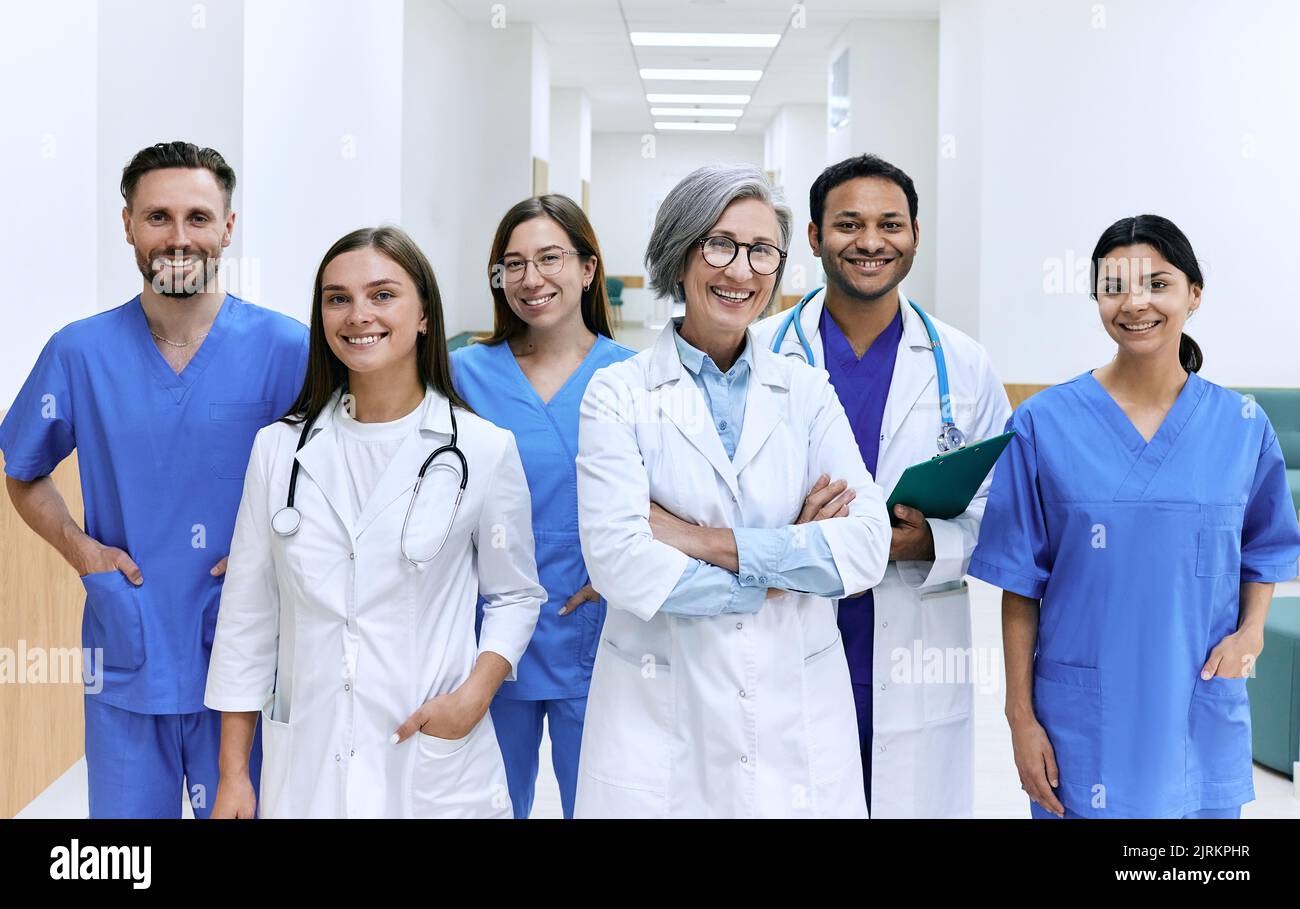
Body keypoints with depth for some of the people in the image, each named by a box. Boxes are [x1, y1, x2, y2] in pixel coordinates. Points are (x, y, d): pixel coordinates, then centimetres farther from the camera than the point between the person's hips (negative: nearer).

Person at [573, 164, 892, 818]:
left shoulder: (807, 392, 5)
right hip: (660, 710, -2)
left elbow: (868, 546, -6)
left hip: (797, 708, 2)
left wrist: (708, 542, -14)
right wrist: (779, 571, -9)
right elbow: (617, 561, -14)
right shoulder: (618, 393, -2)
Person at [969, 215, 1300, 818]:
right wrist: (1021, 716, -4)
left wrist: (1251, 631, -3)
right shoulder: (1044, 425, -6)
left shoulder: (1241, 426, 1)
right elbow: (1021, 584, -3)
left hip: (1202, 719, 2)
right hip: (1085, 721, -2)